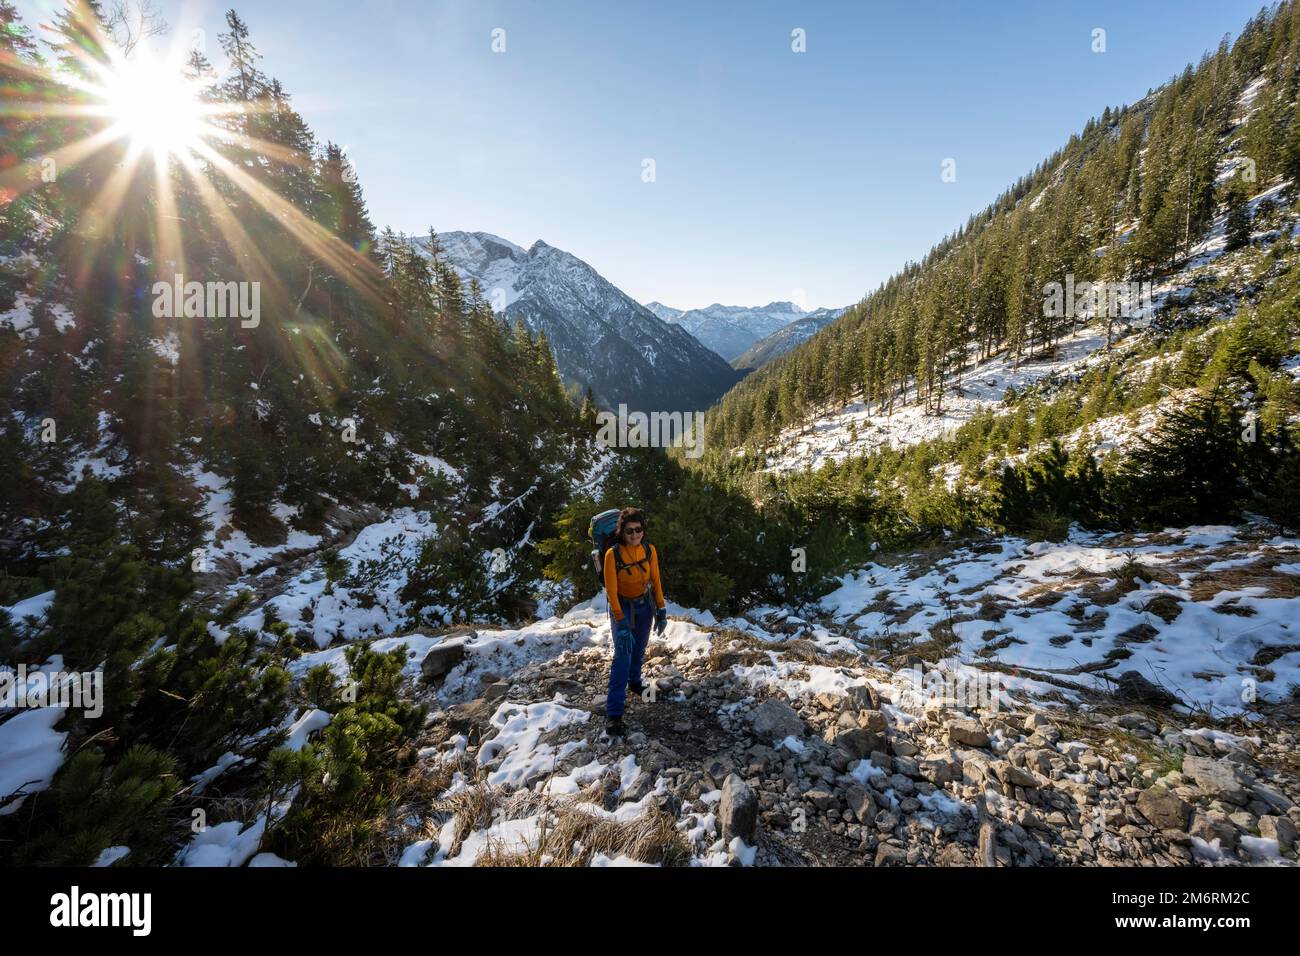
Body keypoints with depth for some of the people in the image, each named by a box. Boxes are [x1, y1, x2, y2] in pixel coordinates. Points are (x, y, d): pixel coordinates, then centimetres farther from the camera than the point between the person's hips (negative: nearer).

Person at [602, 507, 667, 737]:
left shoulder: (650, 550, -12)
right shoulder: (613, 554, -24)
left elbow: (655, 581, 0)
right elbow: (611, 590, -22)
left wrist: (661, 610, -2)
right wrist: (621, 623, -26)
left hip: (644, 605, 4)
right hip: (622, 607, -4)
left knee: (639, 648, 20)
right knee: (623, 654, -14)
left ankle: (634, 682, 48)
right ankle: (613, 713, -11)